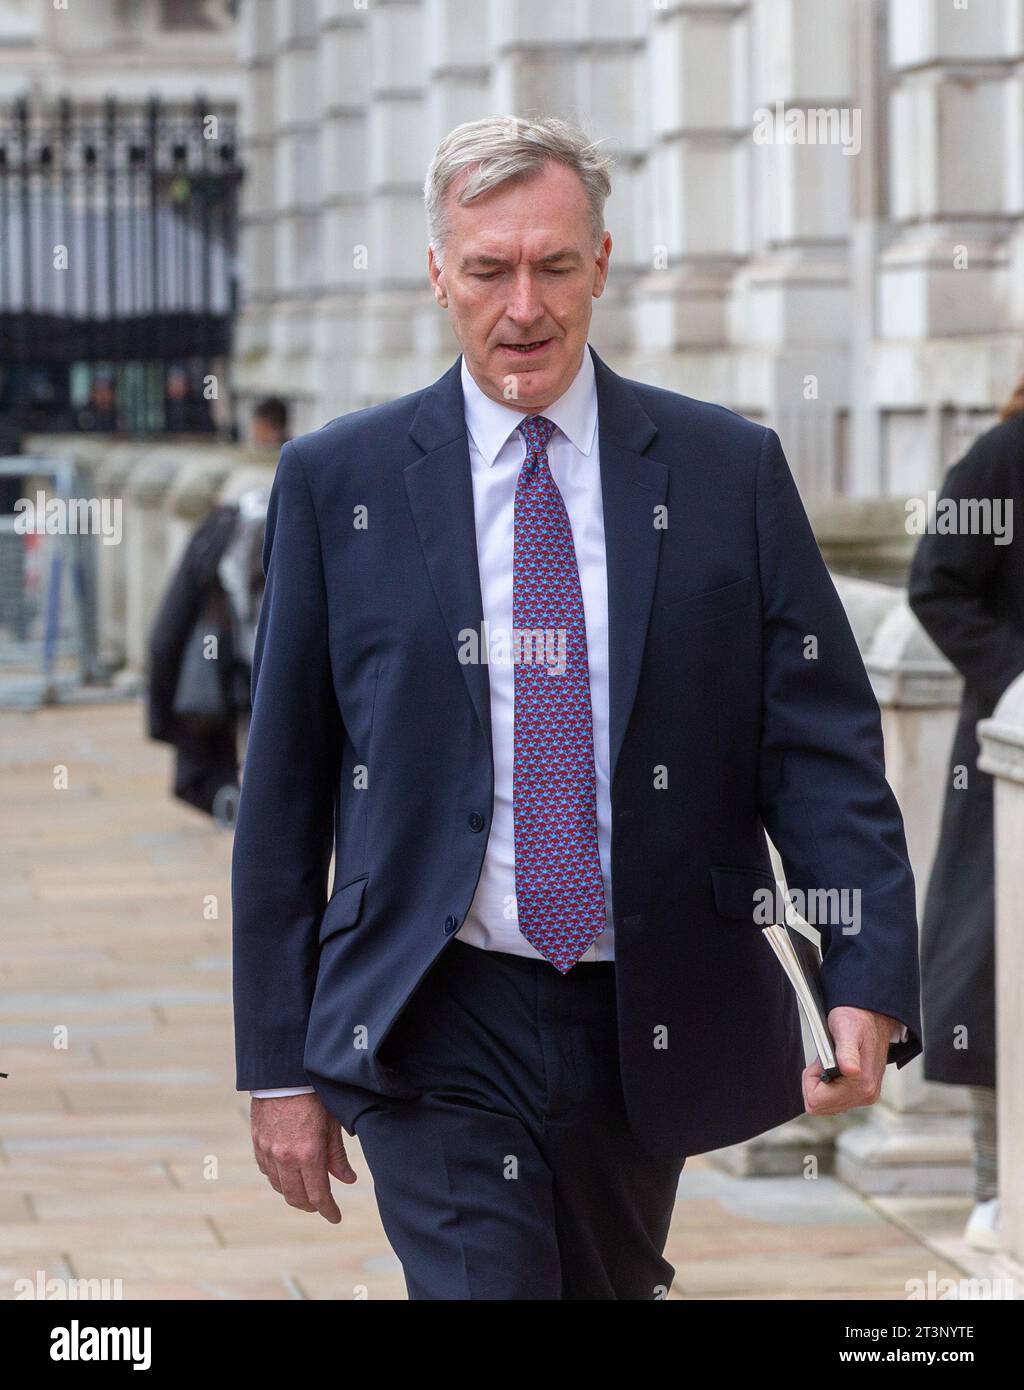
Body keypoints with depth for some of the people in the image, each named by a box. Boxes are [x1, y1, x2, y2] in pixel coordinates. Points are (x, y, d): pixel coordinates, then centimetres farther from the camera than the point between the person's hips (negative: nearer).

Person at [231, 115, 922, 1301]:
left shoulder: (728, 471, 3)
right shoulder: (337, 482, 2)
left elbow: (823, 742, 0)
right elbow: (283, 787, 4)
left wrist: (869, 981, -16)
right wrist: (279, 1061, 1)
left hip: (651, 1026, 2)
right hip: (436, 1029, -2)